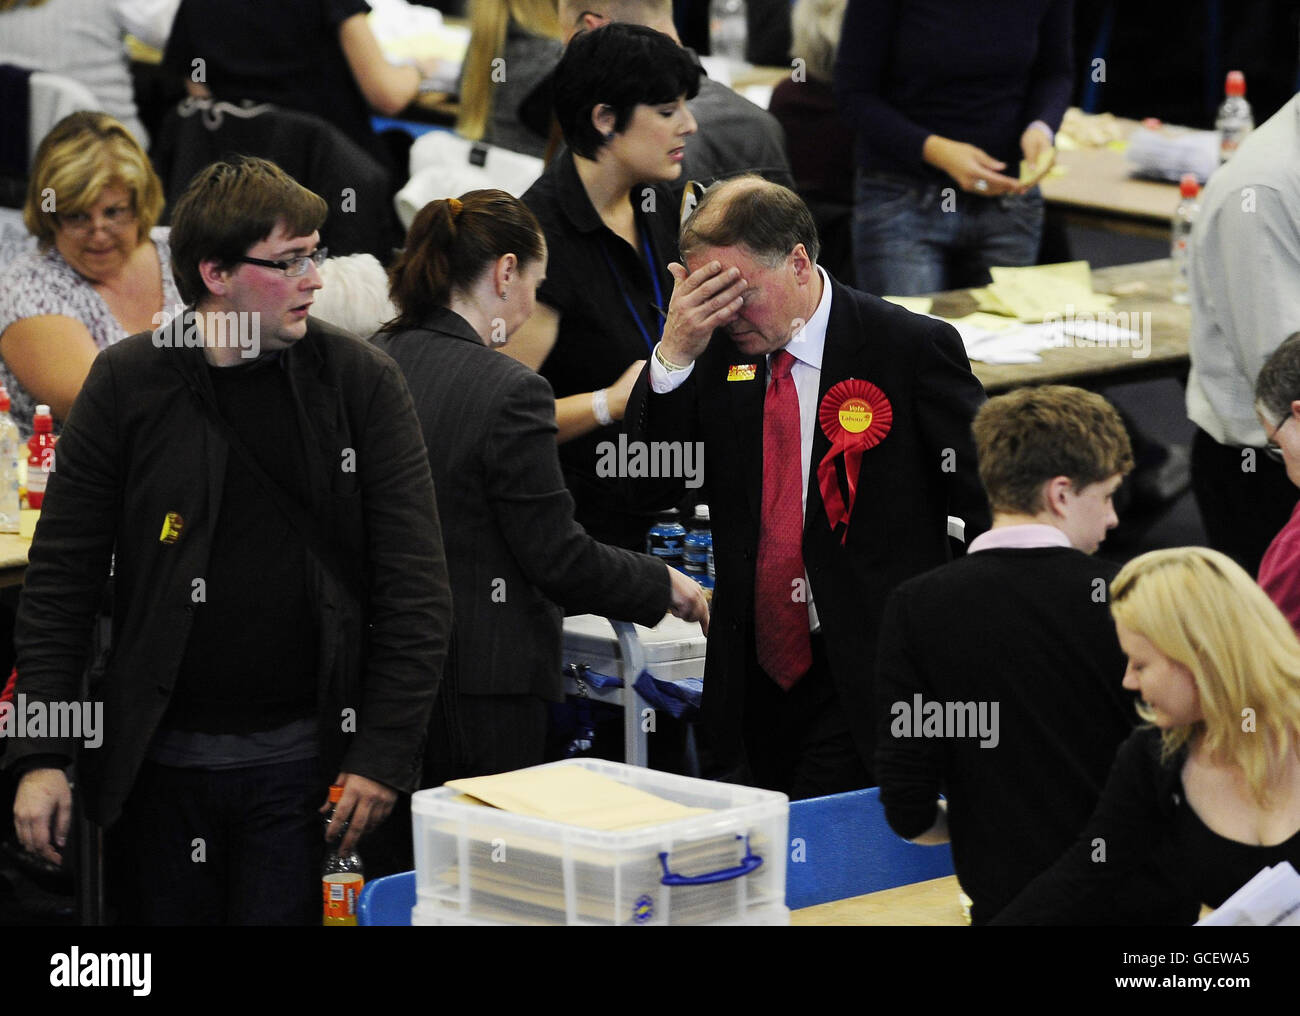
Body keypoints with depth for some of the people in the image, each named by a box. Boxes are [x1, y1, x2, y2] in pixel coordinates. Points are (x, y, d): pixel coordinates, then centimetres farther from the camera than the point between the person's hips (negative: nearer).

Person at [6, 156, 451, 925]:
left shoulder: (362, 382, -1)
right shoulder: (129, 384, -1)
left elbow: (415, 587, -1)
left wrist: (385, 751, -8)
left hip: (304, 755, -1)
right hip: (162, 754, 1)